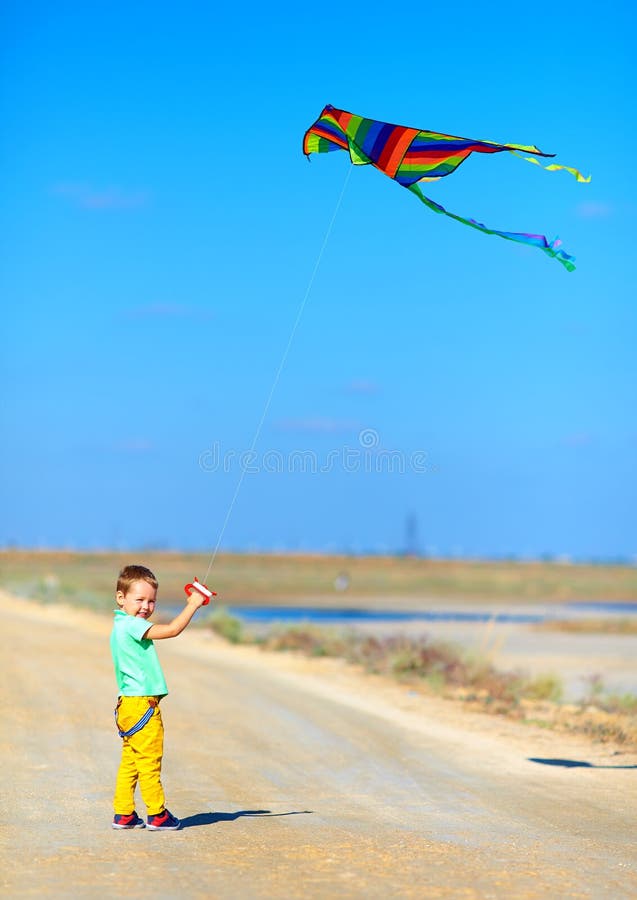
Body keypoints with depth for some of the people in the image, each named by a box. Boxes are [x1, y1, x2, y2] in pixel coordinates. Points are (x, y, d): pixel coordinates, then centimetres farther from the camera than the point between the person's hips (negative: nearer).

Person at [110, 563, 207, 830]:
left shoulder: (121, 626, 16)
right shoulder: (132, 625, -16)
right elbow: (172, 630, -23)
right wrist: (192, 604, -15)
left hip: (128, 704, 10)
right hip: (142, 705, -10)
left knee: (130, 760, 12)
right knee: (149, 760, -4)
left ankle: (123, 814, 15)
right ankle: (157, 815, 1)